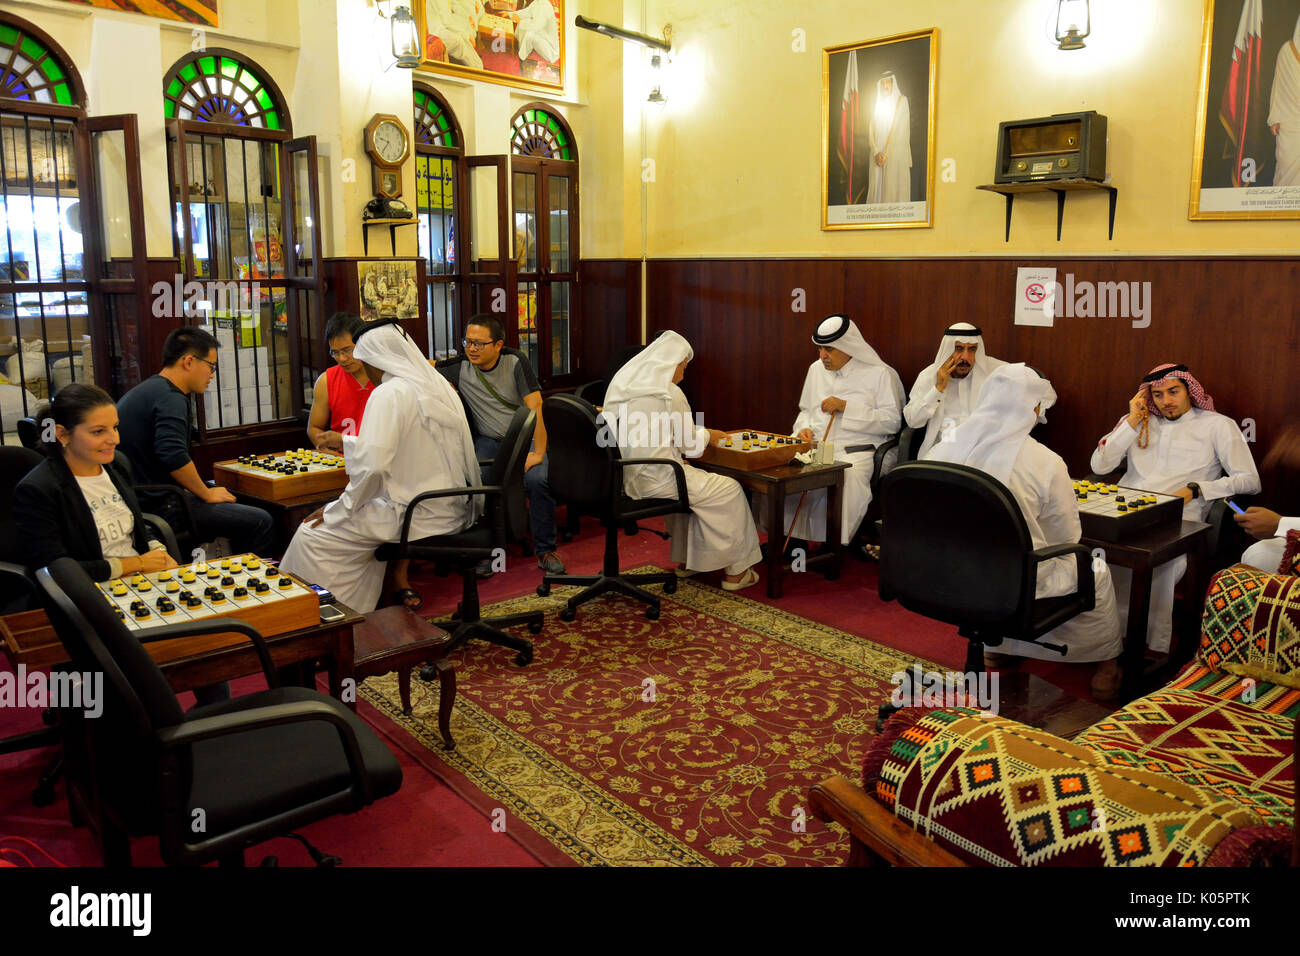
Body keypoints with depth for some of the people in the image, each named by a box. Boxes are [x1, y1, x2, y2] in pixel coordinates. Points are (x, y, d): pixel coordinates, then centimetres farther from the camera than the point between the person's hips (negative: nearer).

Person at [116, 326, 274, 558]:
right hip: (160, 505, -11)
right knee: (260, 522, -11)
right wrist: (206, 493, -14)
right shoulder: (170, 398, -17)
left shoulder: (143, 390, 17)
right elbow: (174, 456, -30)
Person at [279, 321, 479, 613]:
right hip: (454, 511, 9)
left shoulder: (388, 394, -15)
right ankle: (357, 614, 32)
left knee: (312, 536, 1)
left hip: (418, 517, -9)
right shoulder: (441, 387, 10)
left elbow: (371, 467, -23)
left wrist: (337, 511, -9)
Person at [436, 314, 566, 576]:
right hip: (489, 440, 2)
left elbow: (535, 407, -14)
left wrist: (538, 453, -21)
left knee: (537, 479, -30)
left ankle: (545, 551, -12)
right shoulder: (460, 368, 0)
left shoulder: (515, 362, -9)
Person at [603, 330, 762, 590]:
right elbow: (691, 446, -7)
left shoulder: (622, 382, 11)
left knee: (690, 478, 32)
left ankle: (686, 560, 35)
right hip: (654, 479, -9)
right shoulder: (668, 393, -14)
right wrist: (707, 434, 14)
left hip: (626, 476, 9)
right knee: (729, 490, 5)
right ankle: (734, 571, 11)